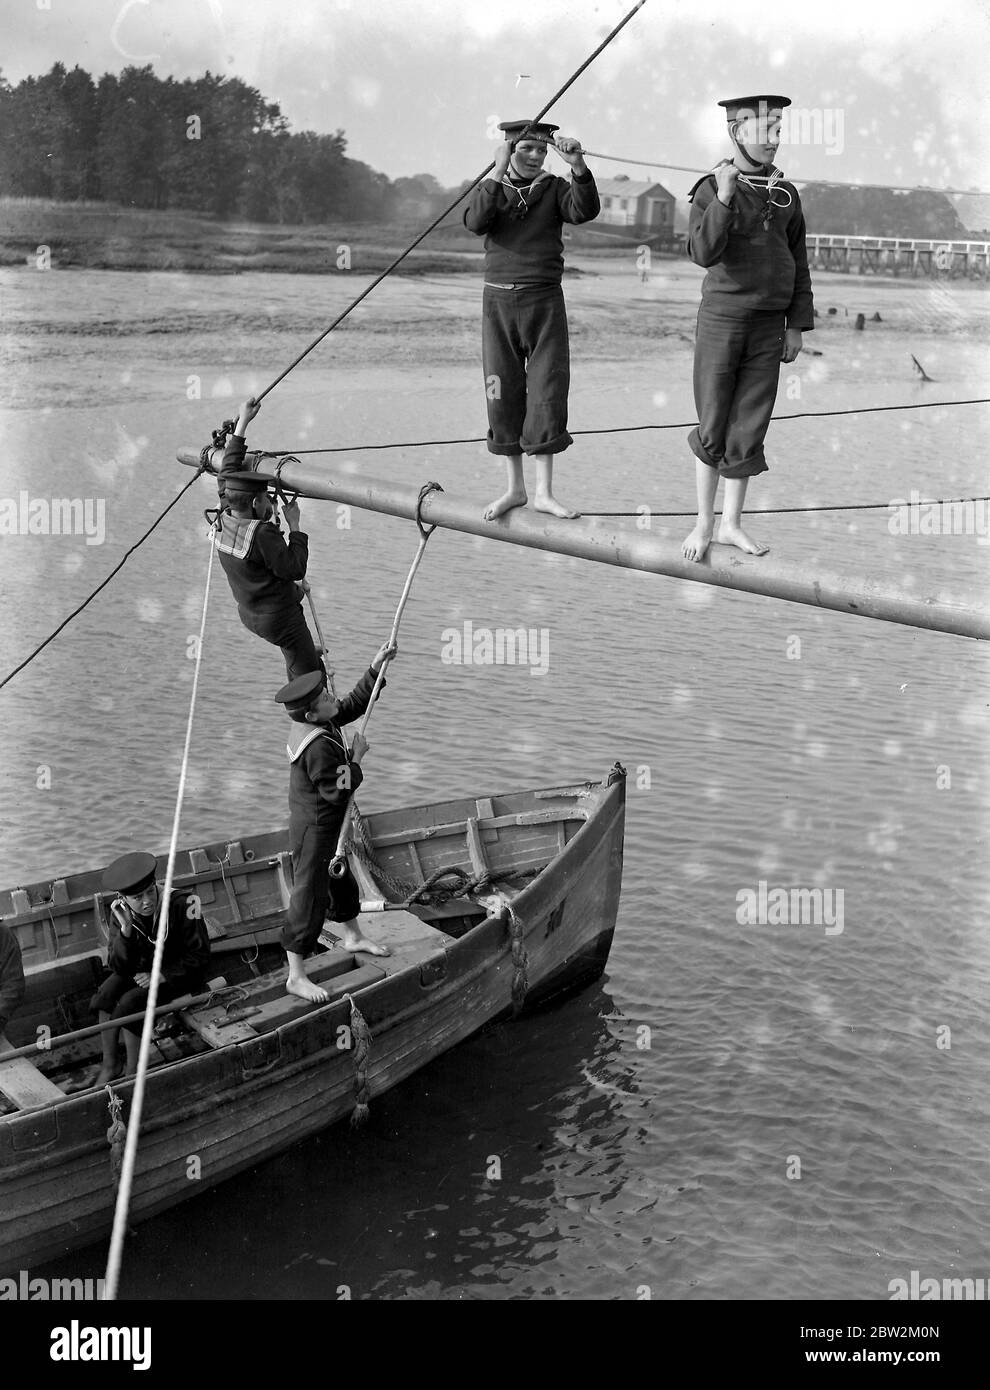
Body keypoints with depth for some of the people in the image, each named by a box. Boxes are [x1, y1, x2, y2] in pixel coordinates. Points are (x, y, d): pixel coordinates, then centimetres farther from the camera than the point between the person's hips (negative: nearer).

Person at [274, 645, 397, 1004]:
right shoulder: (318, 747, -32)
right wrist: (356, 758, -16)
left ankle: (352, 937, 51)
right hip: (314, 829, -10)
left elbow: (355, 703, 13)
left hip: (327, 825, 10)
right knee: (309, 897, -3)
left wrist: (376, 668, 6)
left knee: (341, 881, 28)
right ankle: (296, 977, 5)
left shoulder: (320, 722, -3)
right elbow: (339, 791, -28)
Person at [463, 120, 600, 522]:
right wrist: (498, 172, -20)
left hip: (545, 302, 0)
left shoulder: (554, 188, 6)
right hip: (499, 301, 1)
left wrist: (578, 166, -28)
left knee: (548, 394, -4)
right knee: (504, 394, 4)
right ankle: (514, 487, 15)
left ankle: (544, 491, 3)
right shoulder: (491, 188, 7)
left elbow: (585, 210, -14)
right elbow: (475, 222, -14)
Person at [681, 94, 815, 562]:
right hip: (720, 319, -3)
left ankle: (731, 525, 13)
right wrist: (724, 198, -31)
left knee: (748, 432, 3)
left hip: (768, 328, 3)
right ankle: (704, 522, 16)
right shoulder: (710, 192, -6)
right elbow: (703, 254, -21)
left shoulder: (786, 195, 7)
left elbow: (798, 264, 10)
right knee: (712, 430, 2)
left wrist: (797, 326, 5)